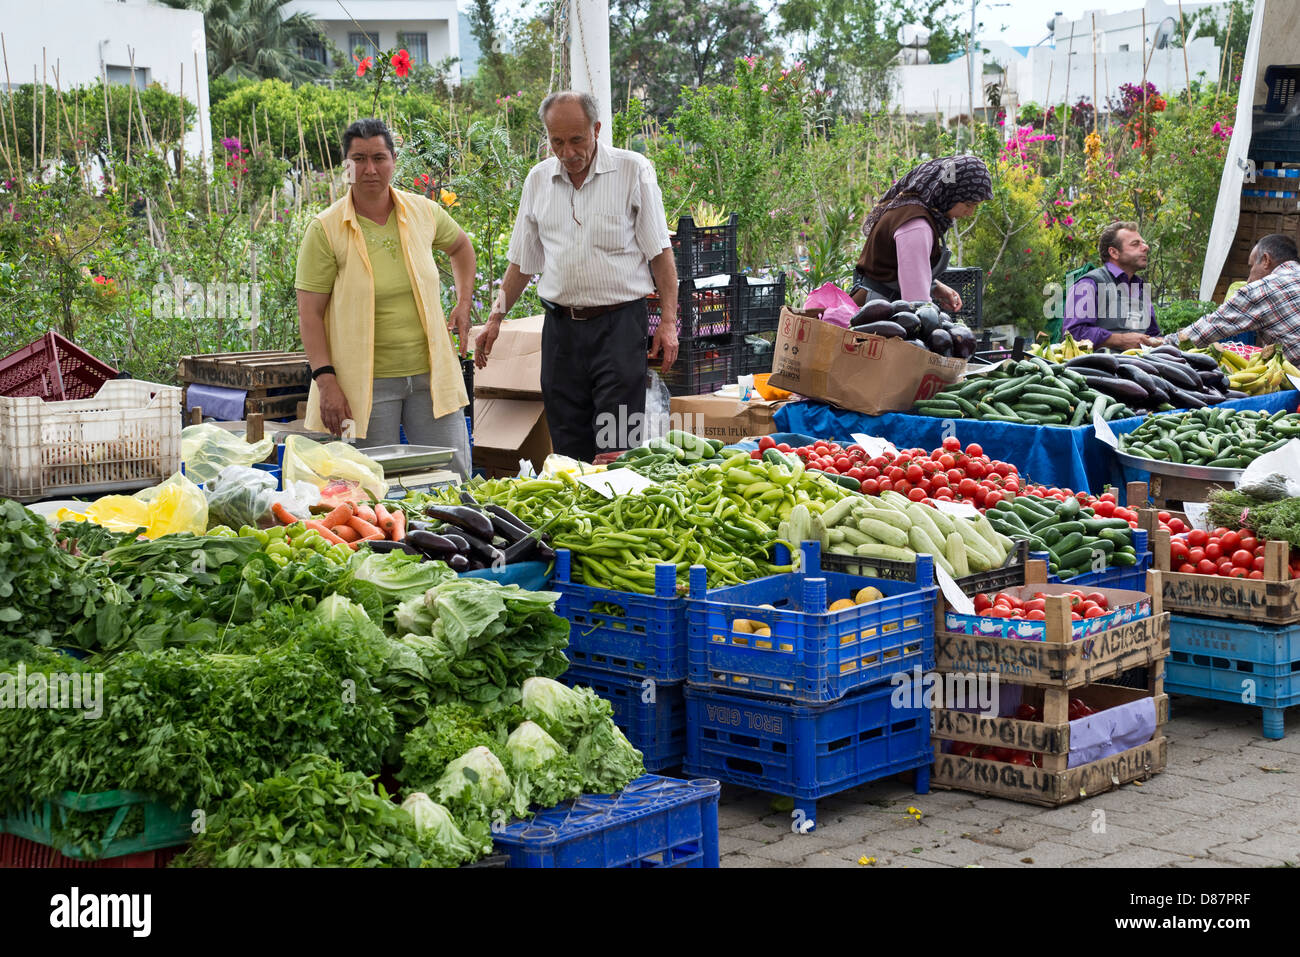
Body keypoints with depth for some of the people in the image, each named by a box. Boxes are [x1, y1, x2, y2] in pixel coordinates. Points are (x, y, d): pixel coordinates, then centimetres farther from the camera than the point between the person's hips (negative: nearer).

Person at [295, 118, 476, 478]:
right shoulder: (325, 229, -6)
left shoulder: (423, 212, 5)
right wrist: (325, 380, -16)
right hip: (366, 382, -3)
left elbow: (460, 246, 28)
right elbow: (309, 313, -7)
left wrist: (464, 303, 15)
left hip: (430, 375, 4)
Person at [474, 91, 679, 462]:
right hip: (561, 327, 4)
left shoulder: (633, 170, -2)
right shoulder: (538, 179, 11)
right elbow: (522, 261, 19)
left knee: (617, 449, -10)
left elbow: (660, 251, -1)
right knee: (568, 447, 5)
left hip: (619, 323, -4)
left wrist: (668, 321, -8)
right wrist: (496, 317, 12)